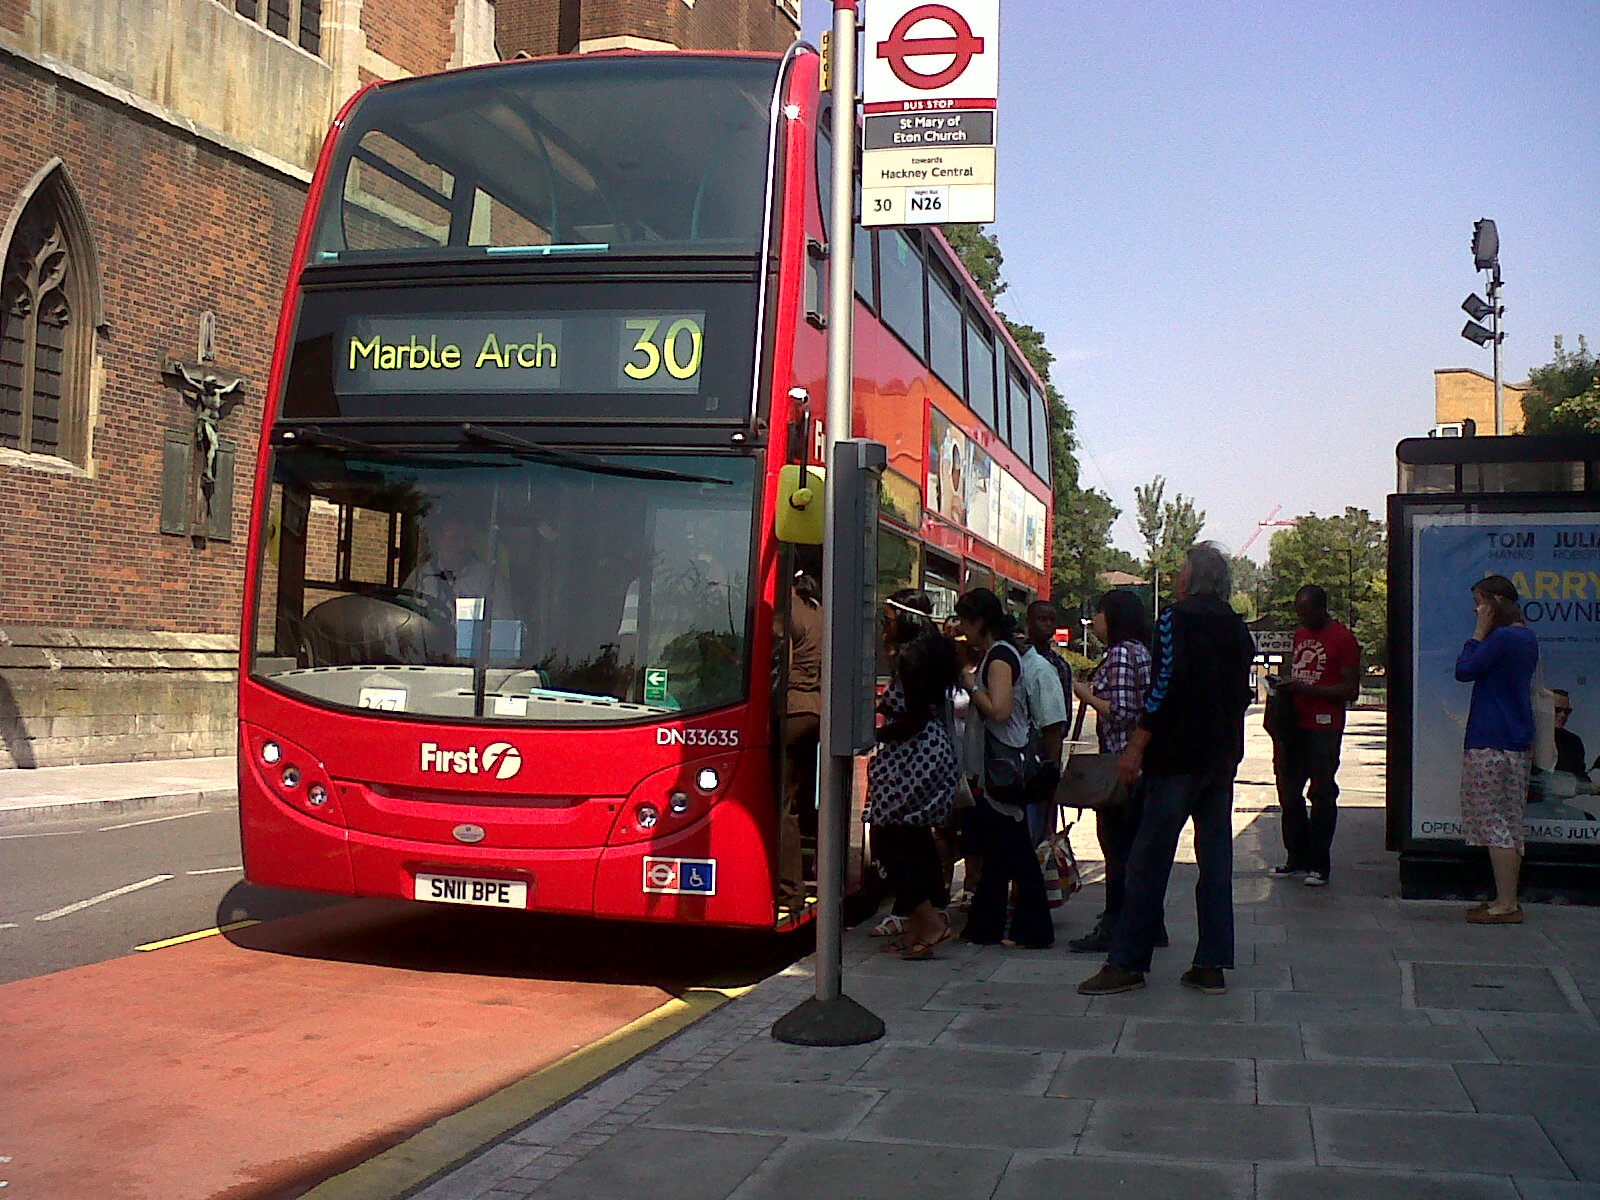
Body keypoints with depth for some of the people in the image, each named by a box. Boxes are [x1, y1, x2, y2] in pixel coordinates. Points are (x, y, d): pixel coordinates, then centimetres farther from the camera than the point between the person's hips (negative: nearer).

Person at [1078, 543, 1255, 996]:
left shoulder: (1177, 619, -8)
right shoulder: (1237, 628, 13)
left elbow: (1165, 686, -16)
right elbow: (1243, 694, 15)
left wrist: (1136, 749, -14)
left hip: (1177, 757, -7)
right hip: (1223, 758, 7)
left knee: (1148, 860, -4)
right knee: (1216, 860, 7)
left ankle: (1127, 963, -3)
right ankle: (1212, 965, 9)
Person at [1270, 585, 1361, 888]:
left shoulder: (1342, 639, -7)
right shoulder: (1300, 634, 17)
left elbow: (1351, 690, -12)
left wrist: (1307, 689, -19)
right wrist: (1285, 687, 7)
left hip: (1325, 726, -7)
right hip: (1295, 724, 7)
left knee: (1322, 795, -3)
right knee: (1289, 792, 9)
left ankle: (1319, 865, 2)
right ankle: (1298, 857, 19)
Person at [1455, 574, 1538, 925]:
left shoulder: (1501, 638, -16)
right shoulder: (1527, 637, 14)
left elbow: (1464, 670, -13)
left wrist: (1479, 632, -7)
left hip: (1492, 744, -10)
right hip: (1518, 742, 10)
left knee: (1494, 822, -6)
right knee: (1509, 823, 13)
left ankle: (1506, 905, -4)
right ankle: (1507, 900, 18)